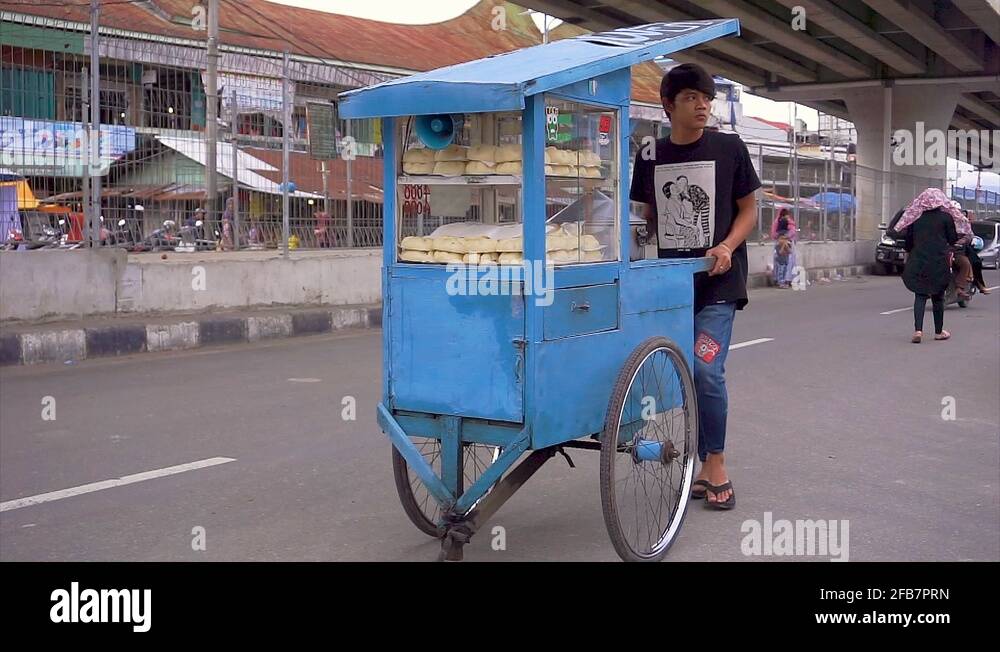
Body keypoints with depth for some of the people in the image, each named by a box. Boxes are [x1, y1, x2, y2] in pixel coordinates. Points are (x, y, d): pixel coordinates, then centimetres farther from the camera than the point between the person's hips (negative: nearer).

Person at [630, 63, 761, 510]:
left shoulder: (728, 149, -1)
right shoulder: (651, 156, 6)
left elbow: (748, 209, 3)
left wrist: (727, 246, -13)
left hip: (717, 281, -4)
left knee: (706, 369, -17)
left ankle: (715, 464, -1)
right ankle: (705, 467, 22)